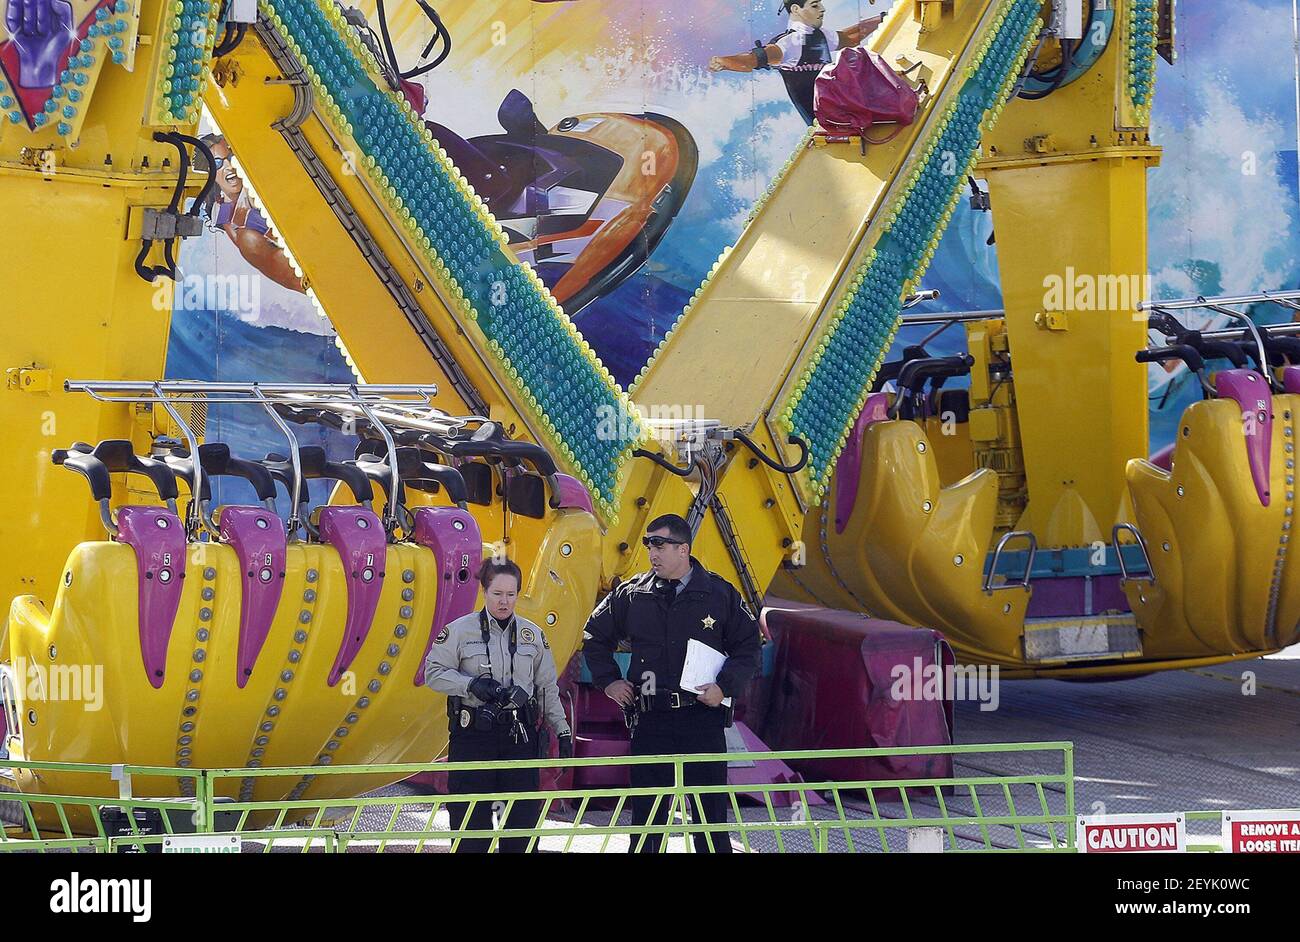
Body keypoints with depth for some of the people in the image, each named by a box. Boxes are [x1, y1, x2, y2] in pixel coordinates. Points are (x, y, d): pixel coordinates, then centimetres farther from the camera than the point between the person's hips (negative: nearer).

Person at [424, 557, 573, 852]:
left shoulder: (533, 634, 9)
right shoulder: (460, 630, -1)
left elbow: (548, 688, 13)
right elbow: (433, 672, -1)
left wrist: (563, 730, 8)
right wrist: (472, 684, -15)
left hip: (520, 735, 3)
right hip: (472, 736, -3)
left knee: (523, 815, 1)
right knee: (471, 817, -1)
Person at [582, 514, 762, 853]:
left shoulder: (720, 593, 1)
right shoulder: (632, 595, 7)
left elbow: (747, 647, 7)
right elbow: (595, 635, 21)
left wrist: (725, 686, -6)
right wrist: (609, 680, 11)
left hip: (704, 716, -2)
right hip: (650, 721, 2)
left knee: (709, 810, 0)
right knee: (646, 810, 4)